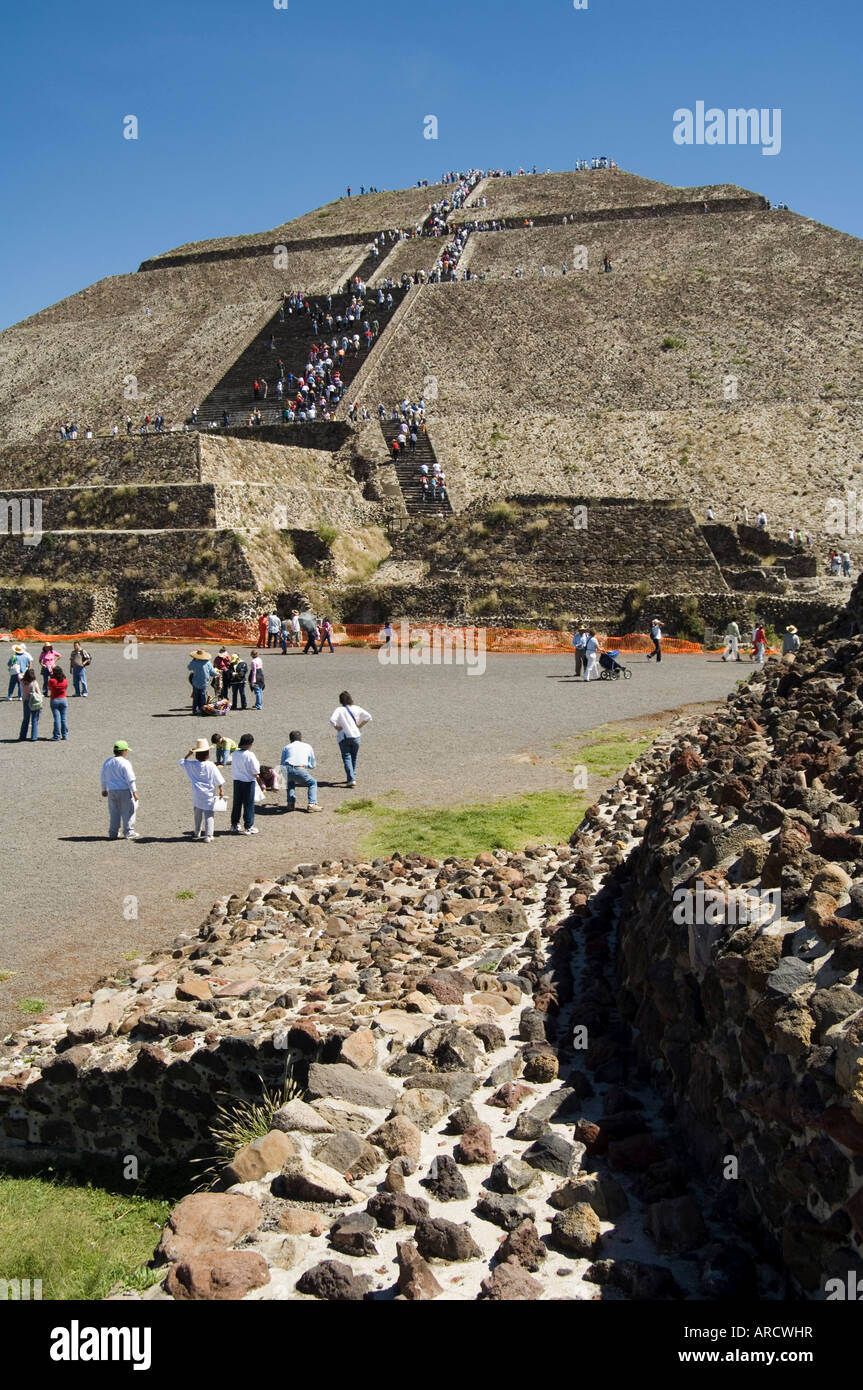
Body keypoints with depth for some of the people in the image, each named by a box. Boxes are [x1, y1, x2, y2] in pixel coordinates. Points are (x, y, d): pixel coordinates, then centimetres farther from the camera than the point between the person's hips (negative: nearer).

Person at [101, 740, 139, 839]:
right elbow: (130, 779, -15)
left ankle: (113, 833, 15)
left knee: (114, 813, 12)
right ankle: (128, 832, 5)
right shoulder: (125, 763, -14)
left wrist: (104, 790, 27)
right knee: (128, 811, 4)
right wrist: (134, 792, -11)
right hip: (125, 791, -6)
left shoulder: (107, 762, 7)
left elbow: (104, 778, 16)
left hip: (112, 791, 6)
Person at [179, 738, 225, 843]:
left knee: (198, 814, 20)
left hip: (196, 794, 3)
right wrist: (220, 791, 4)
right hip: (209, 795, -3)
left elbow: (182, 762, 13)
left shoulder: (192, 765, -7)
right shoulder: (211, 766, -13)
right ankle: (208, 836, -6)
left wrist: (189, 754, 13)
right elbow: (218, 780, -7)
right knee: (209, 815, -1)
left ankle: (197, 833, 32)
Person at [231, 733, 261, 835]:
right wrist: (257, 776, 2)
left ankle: (234, 825, 25)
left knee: (236, 803, 15)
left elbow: (232, 768, 12)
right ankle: (248, 827, 6)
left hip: (237, 780, 6)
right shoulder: (250, 755, -17)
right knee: (249, 804, 3)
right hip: (248, 781, -6)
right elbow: (255, 772, -16)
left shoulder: (235, 754, 1)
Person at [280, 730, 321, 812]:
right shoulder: (308, 746, 28)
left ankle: (290, 803, 24)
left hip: (287, 769, 2)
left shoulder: (286, 747, 28)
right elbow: (312, 765, 33)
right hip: (300, 770, -2)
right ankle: (312, 804, 5)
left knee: (290, 783, 36)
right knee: (313, 783, 23)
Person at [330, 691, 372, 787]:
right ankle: (352, 776, 29)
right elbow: (369, 717, 1)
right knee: (354, 757, 19)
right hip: (355, 736, 3)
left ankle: (351, 779, -15)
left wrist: (337, 728, -6)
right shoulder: (357, 709, 3)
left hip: (343, 737, -3)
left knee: (347, 758, -2)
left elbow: (332, 720, -22)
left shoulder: (339, 710, -6)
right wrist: (359, 726, 7)